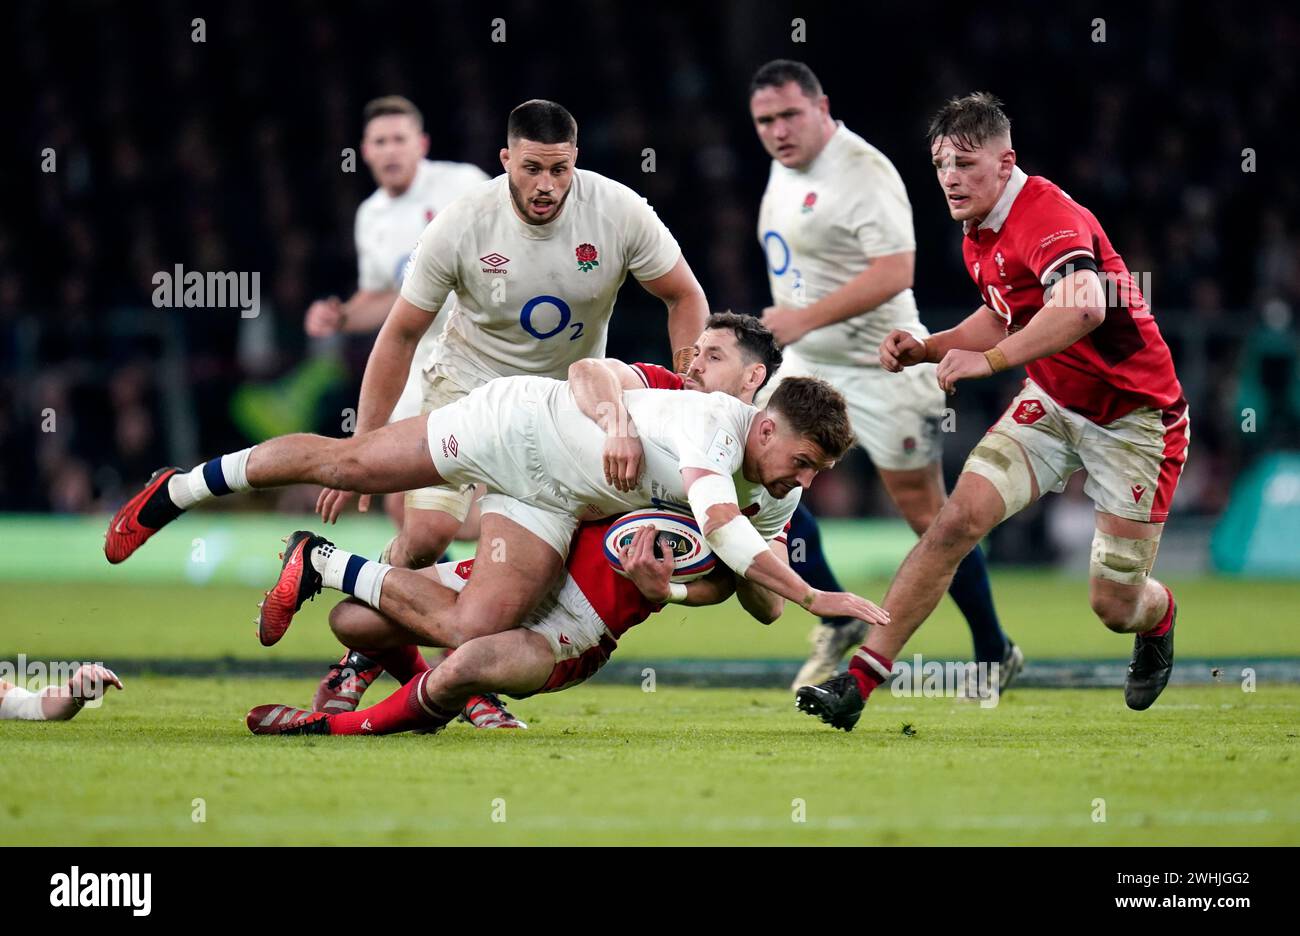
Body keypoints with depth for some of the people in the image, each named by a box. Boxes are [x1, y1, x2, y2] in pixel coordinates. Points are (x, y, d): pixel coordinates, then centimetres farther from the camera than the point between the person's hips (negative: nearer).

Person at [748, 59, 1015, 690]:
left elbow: (895, 270, -28)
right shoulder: (784, 169, 9)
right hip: (807, 364, 8)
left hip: (879, 371, -8)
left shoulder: (862, 172, -19)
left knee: (925, 512, -1)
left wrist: (807, 318, -28)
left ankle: (995, 654, 14)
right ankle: (837, 625, 7)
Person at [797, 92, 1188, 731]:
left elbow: (1084, 306, -47)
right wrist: (929, 349, 3)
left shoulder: (1049, 218, -28)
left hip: (1133, 416, -7)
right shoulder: (978, 234, 2)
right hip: (1051, 402, 7)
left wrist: (990, 359, -50)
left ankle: (1159, 620, 37)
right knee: (957, 521, -14)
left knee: (1115, 605, -2)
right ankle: (861, 677, -13)